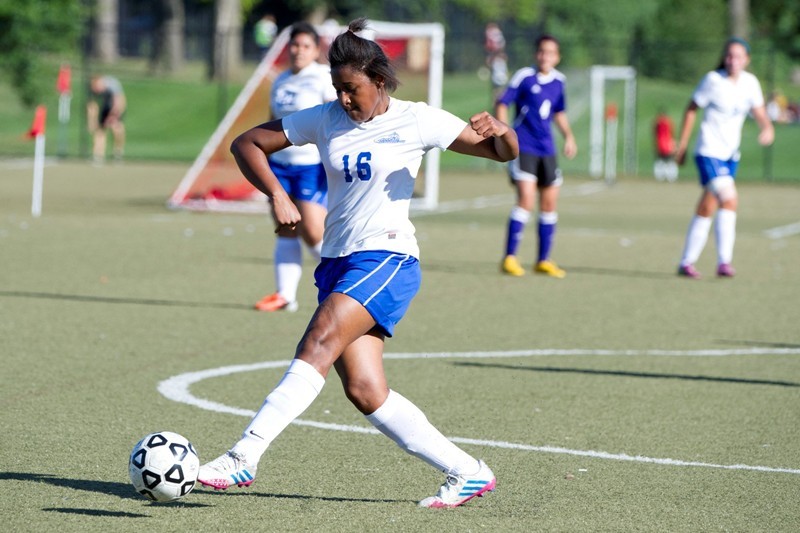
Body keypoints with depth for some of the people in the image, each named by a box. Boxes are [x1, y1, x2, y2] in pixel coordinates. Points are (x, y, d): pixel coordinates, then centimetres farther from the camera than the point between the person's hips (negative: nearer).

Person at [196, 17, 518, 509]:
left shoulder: (417, 121, -1)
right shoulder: (326, 119, 8)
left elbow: (506, 153, 2)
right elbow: (246, 144, 10)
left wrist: (499, 131, -22)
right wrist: (277, 194, -6)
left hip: (387, 258, -6)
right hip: (339, 263, 6)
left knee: (318, 345, -25)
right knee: (365, 393, -3)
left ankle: (244, 456, -31)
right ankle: (468, 473, 8)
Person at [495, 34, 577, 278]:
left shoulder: (558, 80, 8)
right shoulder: (524, 77, -8)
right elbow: (502, 104, -6)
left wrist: (568, 136, 13)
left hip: (546, 150, 6)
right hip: (523, 147, -6)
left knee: (550, 203, 8)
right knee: (526, 200, -17)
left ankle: (543, 260, 19)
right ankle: (510, 258, -10)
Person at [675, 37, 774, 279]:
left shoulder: (750, 82, 3)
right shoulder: (713, 80, -11)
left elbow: (759, 110, 11)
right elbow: (691, 109, -2)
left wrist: (767, 128, -12)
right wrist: (682, 146, -1)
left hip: (731, 154, 6)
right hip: (709, 151, -6)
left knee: (706, 209, 11)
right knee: (729, 198, -22)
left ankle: (686, 263, 20)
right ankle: (724, 261, -18)